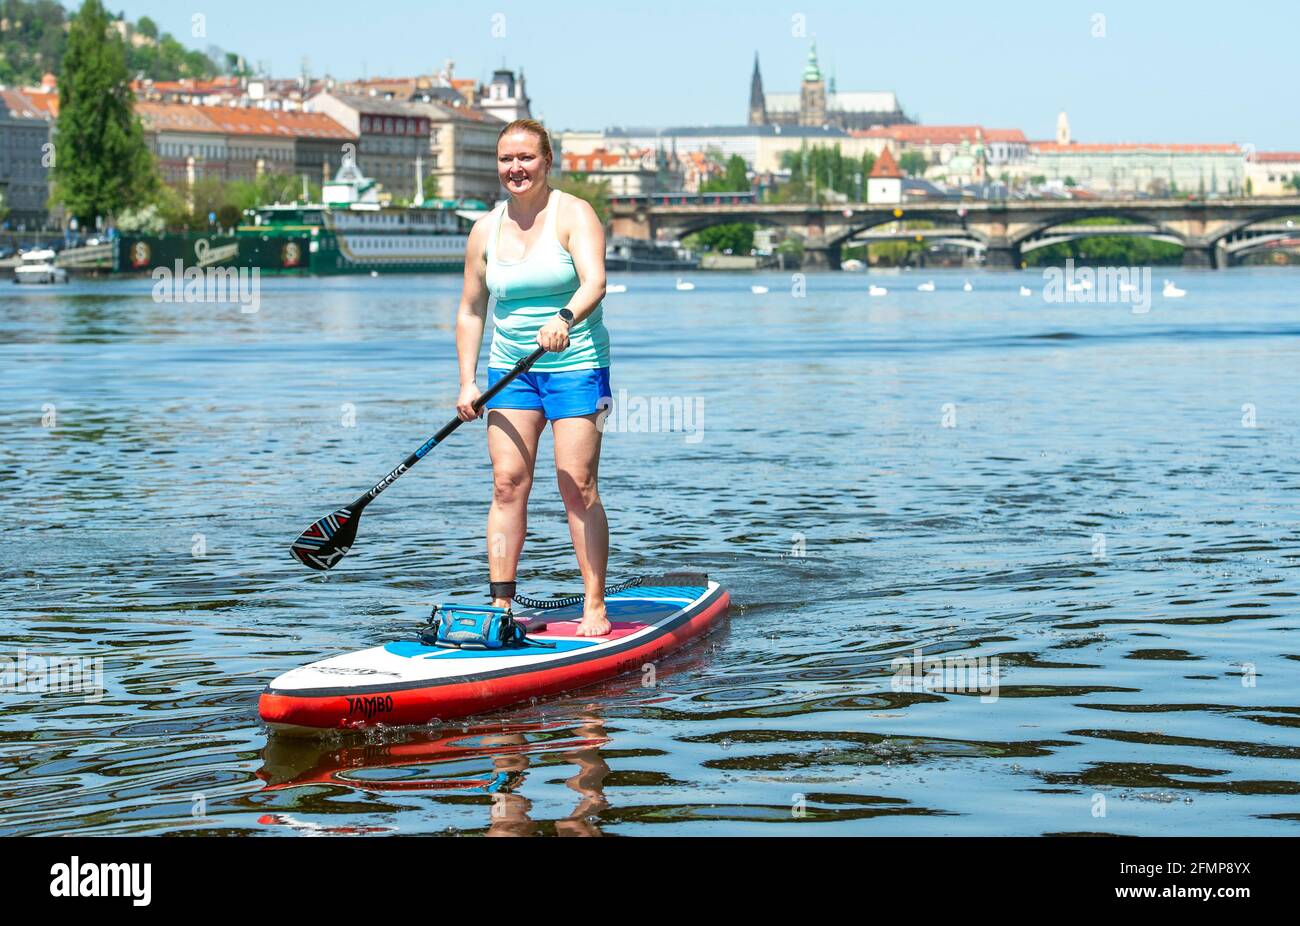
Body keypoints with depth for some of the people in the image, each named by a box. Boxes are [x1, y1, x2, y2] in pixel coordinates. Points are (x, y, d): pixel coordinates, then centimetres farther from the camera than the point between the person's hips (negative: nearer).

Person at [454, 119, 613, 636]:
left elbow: (594, 282, -22)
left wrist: (565, 319, -42)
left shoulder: (574, 215, -6)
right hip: (510, 370, 4)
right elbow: (471, 310, 13)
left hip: (576, 366, -4)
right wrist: (467, 381, 4)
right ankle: (501, 604, -2)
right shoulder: (486, 230, 7)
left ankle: (595, 607, -2)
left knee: (577, 486, -8)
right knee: (508, 483, -4)